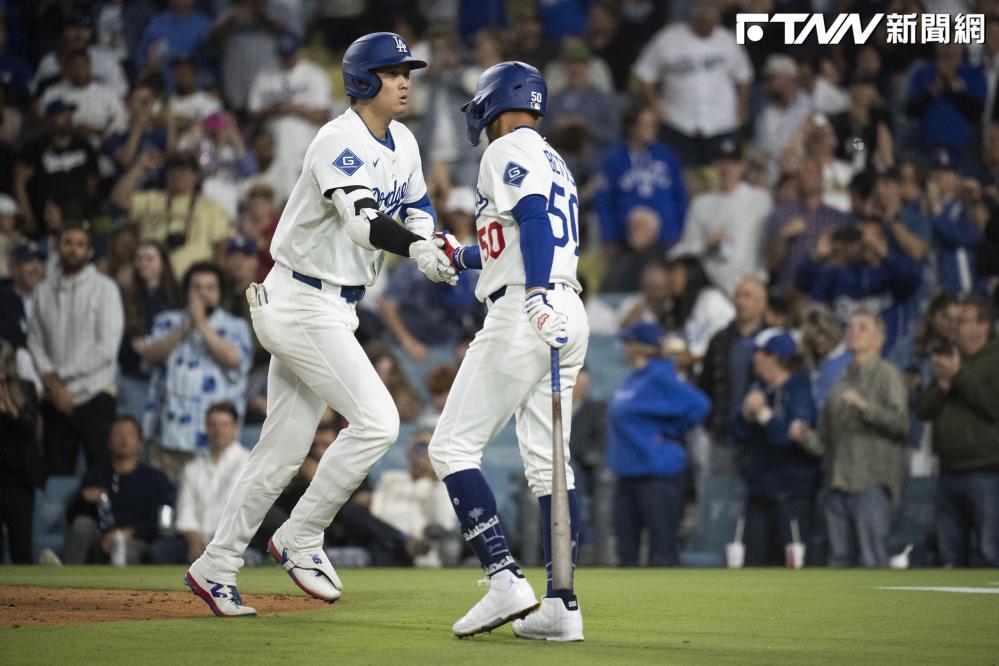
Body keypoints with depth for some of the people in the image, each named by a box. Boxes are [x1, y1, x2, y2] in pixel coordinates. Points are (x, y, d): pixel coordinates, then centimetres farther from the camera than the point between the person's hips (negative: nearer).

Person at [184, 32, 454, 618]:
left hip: (336, 307, 9)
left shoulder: (403, 144, 9)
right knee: (377, 421, -16)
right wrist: (417, 248, -51)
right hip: (304, 302, -9)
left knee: (285, 446, 11)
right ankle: (301, 538, -2)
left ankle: (216, 569, 17)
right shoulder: (340, 142, -18)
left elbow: (418, 209, 19)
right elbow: (361, 219, -34)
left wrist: (436, 248, -4)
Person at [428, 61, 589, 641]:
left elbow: (534, 216, -20)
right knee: (548, 462, 8)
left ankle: (506, 581, -15)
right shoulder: (555, 162, 25)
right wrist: (463, 255, 41)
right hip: (565, 318, 9)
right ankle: (562, 604, 2)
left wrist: (538, 294, -33)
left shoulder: (509, 151, -3)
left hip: (523, 317, -9)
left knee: (454, 447, -5)